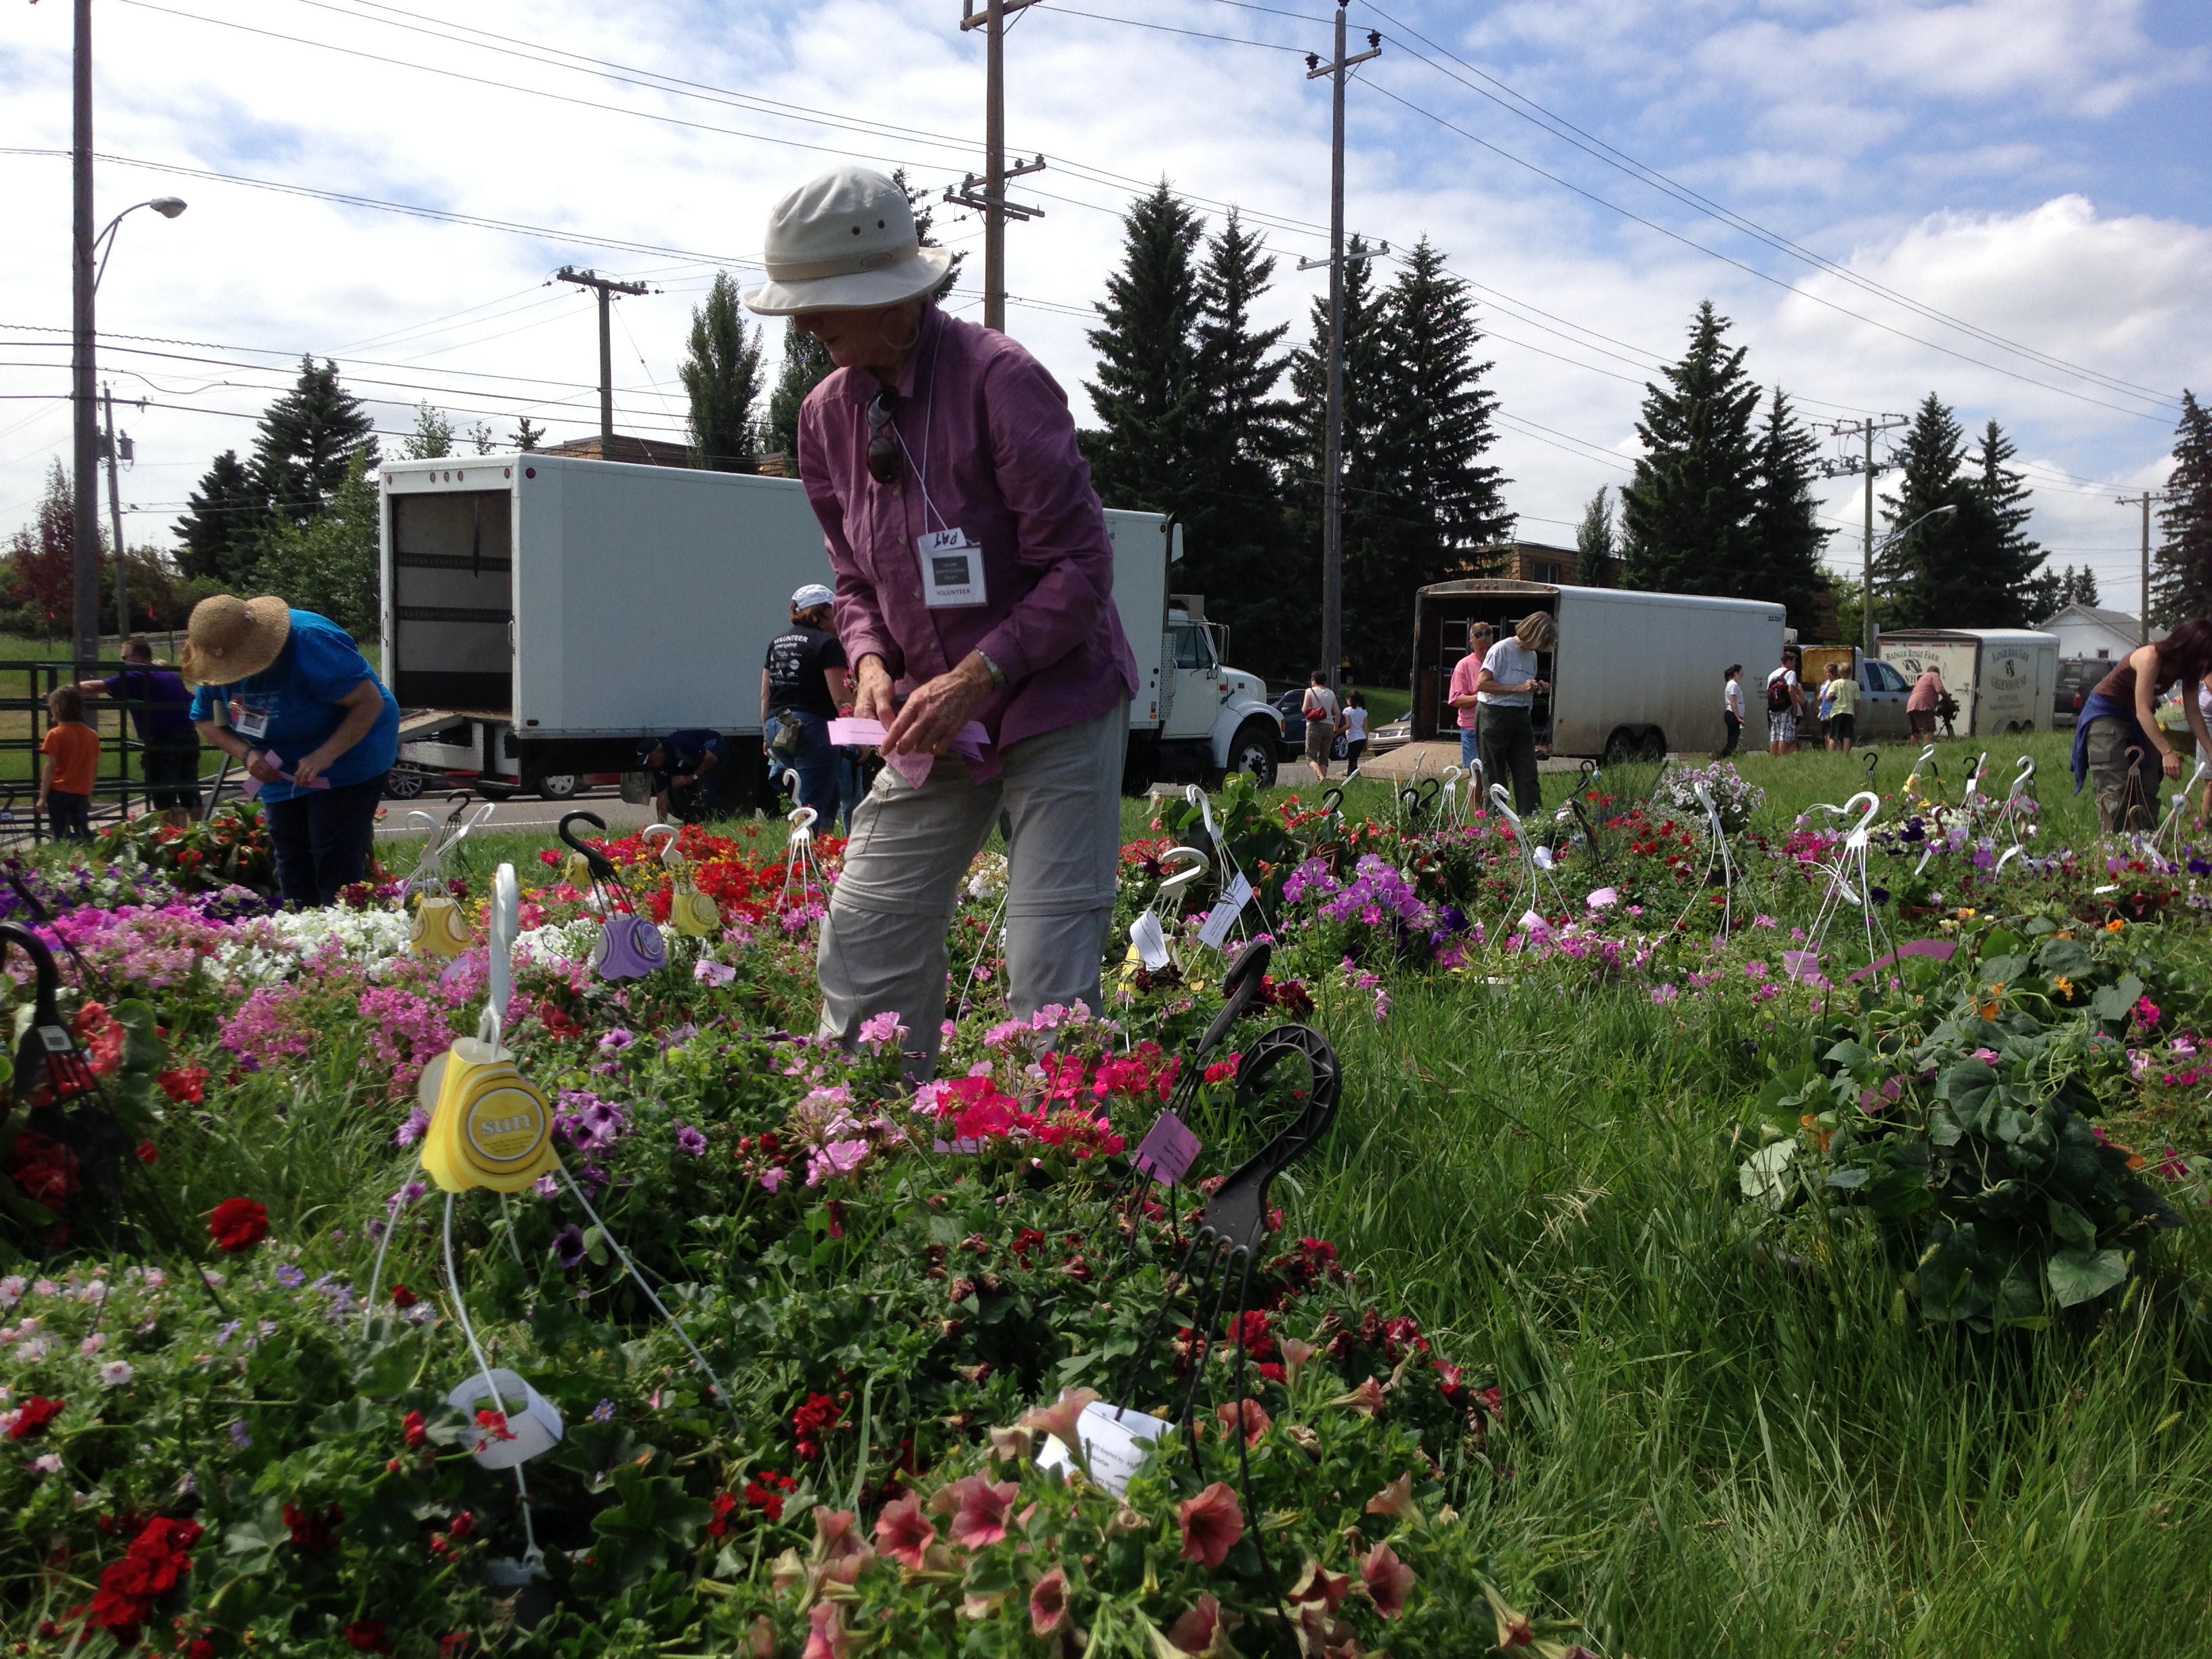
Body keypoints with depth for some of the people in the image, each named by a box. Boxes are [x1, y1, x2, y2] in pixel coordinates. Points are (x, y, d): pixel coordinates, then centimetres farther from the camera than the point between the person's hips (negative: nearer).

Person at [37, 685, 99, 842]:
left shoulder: (55, 734, -9)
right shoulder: (92, 735, 6)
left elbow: (50, 767, -12)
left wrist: (43, 797, -8)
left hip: (59, 792, -5)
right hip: (82, 793, 5)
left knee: (61, 837, -3)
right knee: (84, 836, 11)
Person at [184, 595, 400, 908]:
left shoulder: (310, 643, -28)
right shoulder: (217, 662, -7)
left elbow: (370, 702, -28)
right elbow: (205, 721, 4)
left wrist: (325, 755, -35)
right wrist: (246, 753, -17)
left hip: (347, 757, -7)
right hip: (283, 770, 7)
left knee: (336, 859, -13)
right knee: (290, 860, 8)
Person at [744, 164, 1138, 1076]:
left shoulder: (997, 377, -16)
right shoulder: (827, 411, 4)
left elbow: (1079, 566, -16)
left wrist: (975, 677, -23)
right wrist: (871, 661, -7)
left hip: (1055, 704, -6)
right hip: (934, 723, 7)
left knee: (1049, 970, -8)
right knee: (862, 941, 5)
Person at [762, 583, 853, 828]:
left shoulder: (777, 642, 15)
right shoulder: (827, 643, -7)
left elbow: (765, 695, 18)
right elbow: (840, 697, -13)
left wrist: (767, 734, 25)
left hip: (777, 727, 8)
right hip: (811, 725, -8)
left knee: (832, 792, 20)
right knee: (813, 806, -3)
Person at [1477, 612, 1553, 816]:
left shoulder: (1531, 655, 15)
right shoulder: (1501, 650, -9)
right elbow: (1482, 684, -15)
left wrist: (1538, 687, 6)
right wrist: (1518, 688, -18)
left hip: (1522, 717, 7)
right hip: (1496, 716, -7)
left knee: (1528, 776, 2)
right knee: (1494, 777, -1)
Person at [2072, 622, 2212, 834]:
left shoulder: (2188, 668, -6)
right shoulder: (2151, 658, -29)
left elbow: (2193, 711, -3)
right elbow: (2143, 711, -35)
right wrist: (2167, 753, -42)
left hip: (2135, 718, 8)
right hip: (2105, 713, -8)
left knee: (2147, 786, 2)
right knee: (2115, 789, -16)